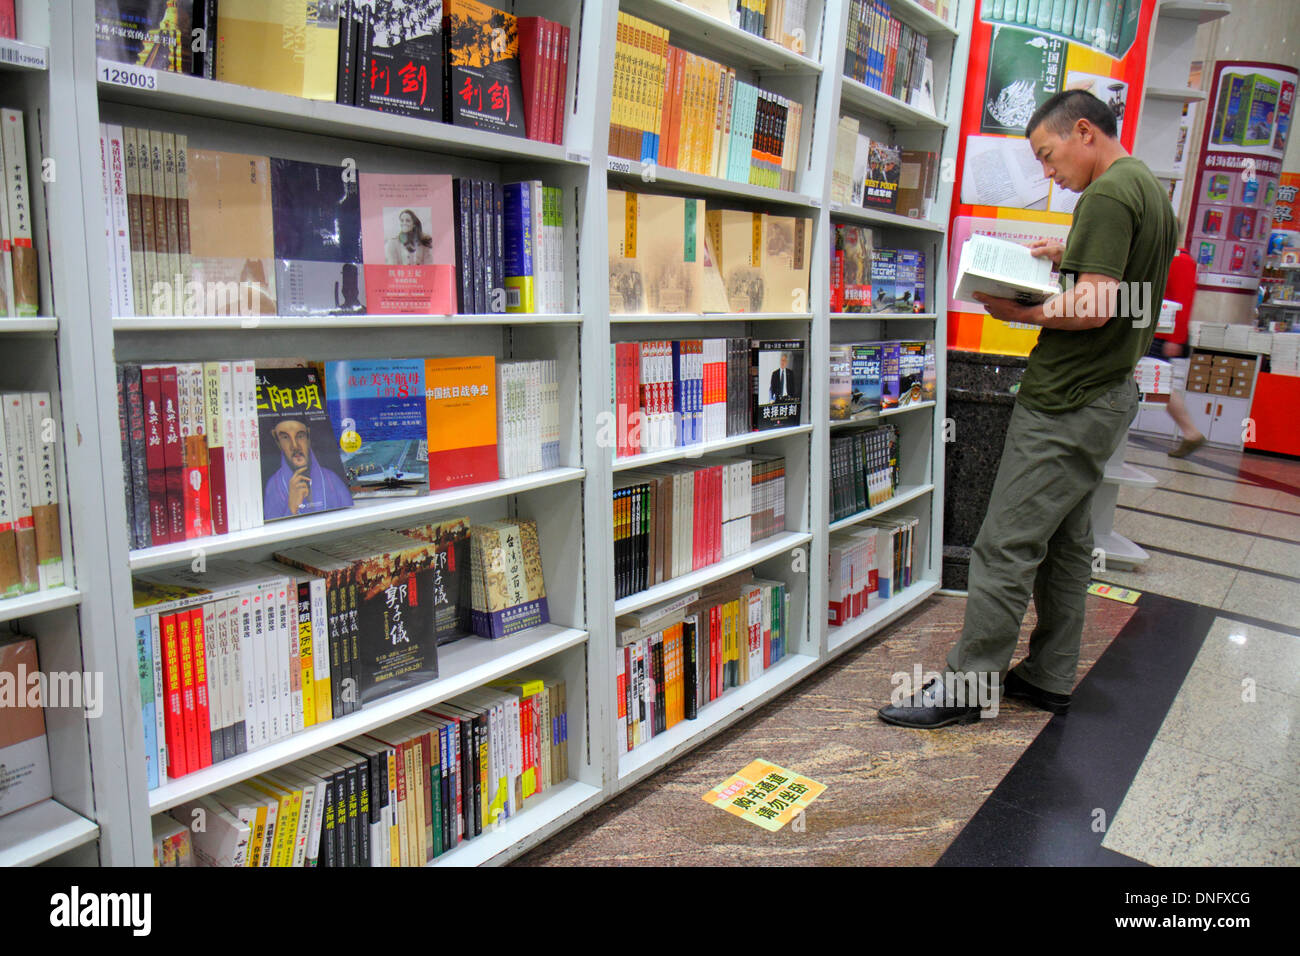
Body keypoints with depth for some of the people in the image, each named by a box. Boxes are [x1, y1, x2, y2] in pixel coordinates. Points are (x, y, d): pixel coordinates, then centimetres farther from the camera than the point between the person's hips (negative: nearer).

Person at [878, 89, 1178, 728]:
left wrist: (1019, 311, -11)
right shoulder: (1149, 188, 18)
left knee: (1006, 545, -6)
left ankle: (969, 685, 2)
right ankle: (1050, 677, 24)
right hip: (1107, 393, 11)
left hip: (1068, 402, -11)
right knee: (1065, 542, 14)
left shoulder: (1108, 193, -15)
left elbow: (1095, 307, -23)